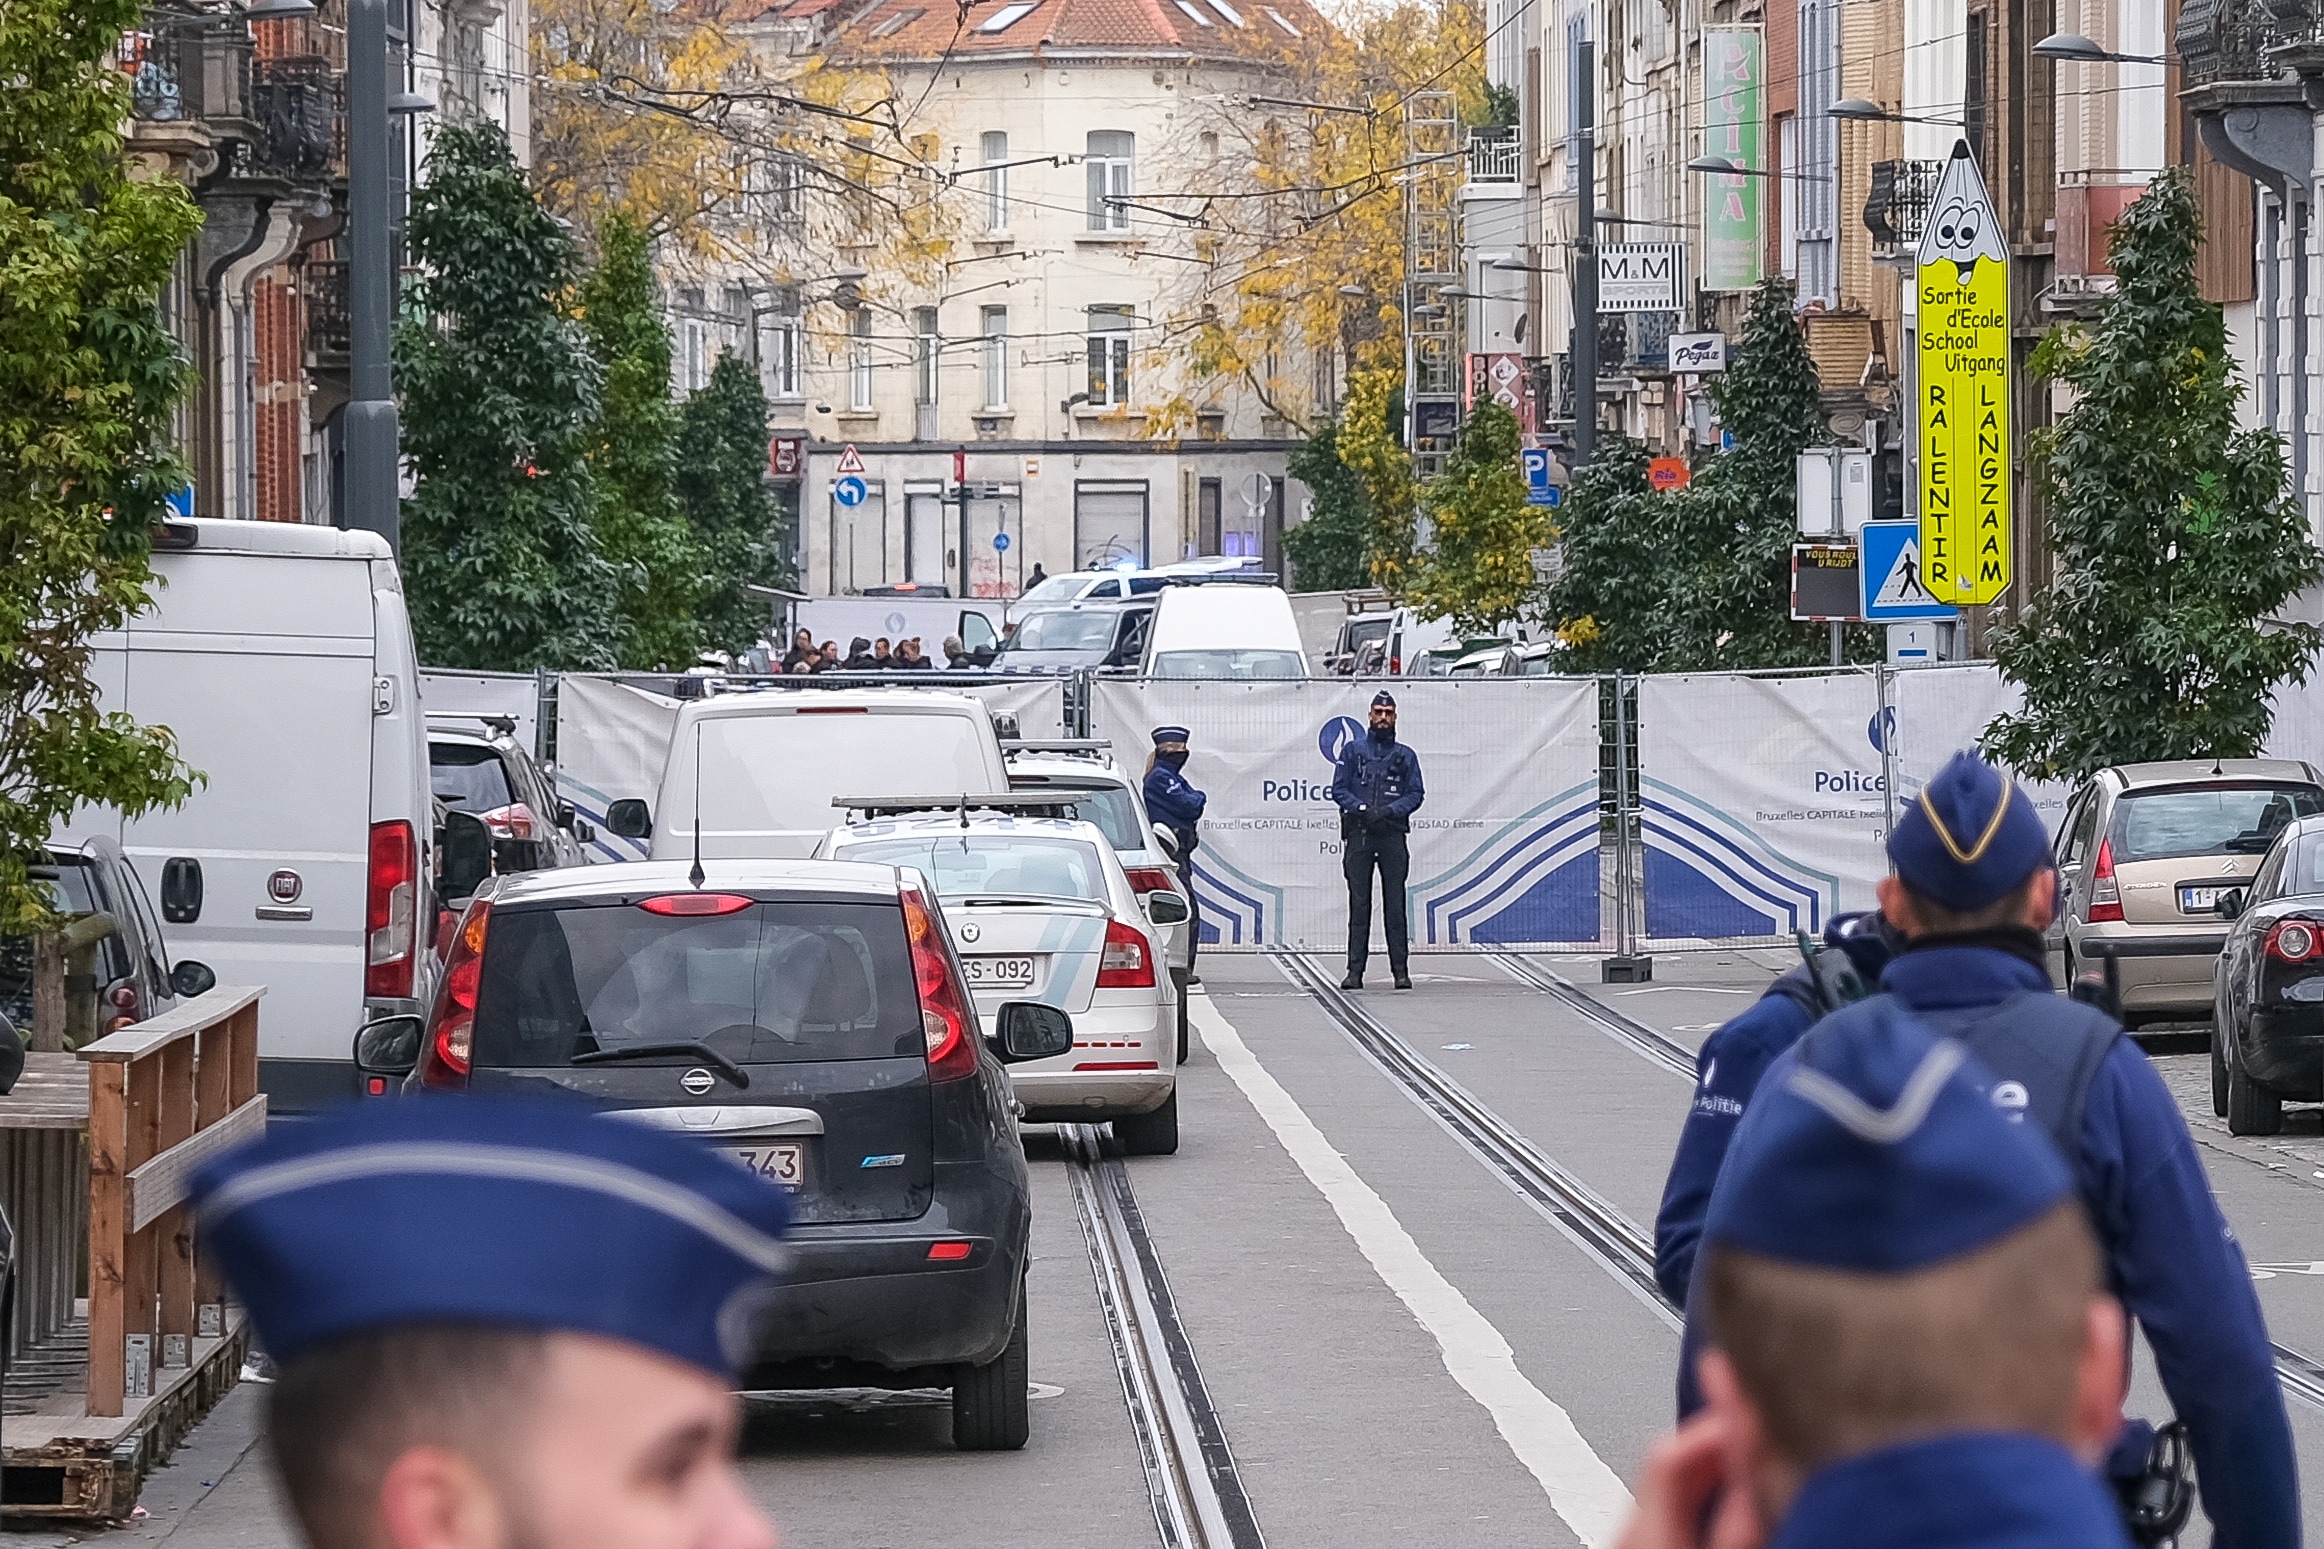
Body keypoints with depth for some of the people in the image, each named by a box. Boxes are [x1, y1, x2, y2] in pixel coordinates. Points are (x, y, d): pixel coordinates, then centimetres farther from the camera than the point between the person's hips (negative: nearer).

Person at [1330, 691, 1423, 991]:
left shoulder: (1405, 755, 12)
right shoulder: (1352, 750, 10)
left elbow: (1415, 794, 6)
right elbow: (1339, 789, 4)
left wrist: (1389, 810, -11)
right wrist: (1362, 809, -13)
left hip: (1392, 833, 0)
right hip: (1358, 832, 0)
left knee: (1395, 904, -2)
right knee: (1359, 904, -2)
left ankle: (1400, 970, 0)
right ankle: (1355, 969, -1)